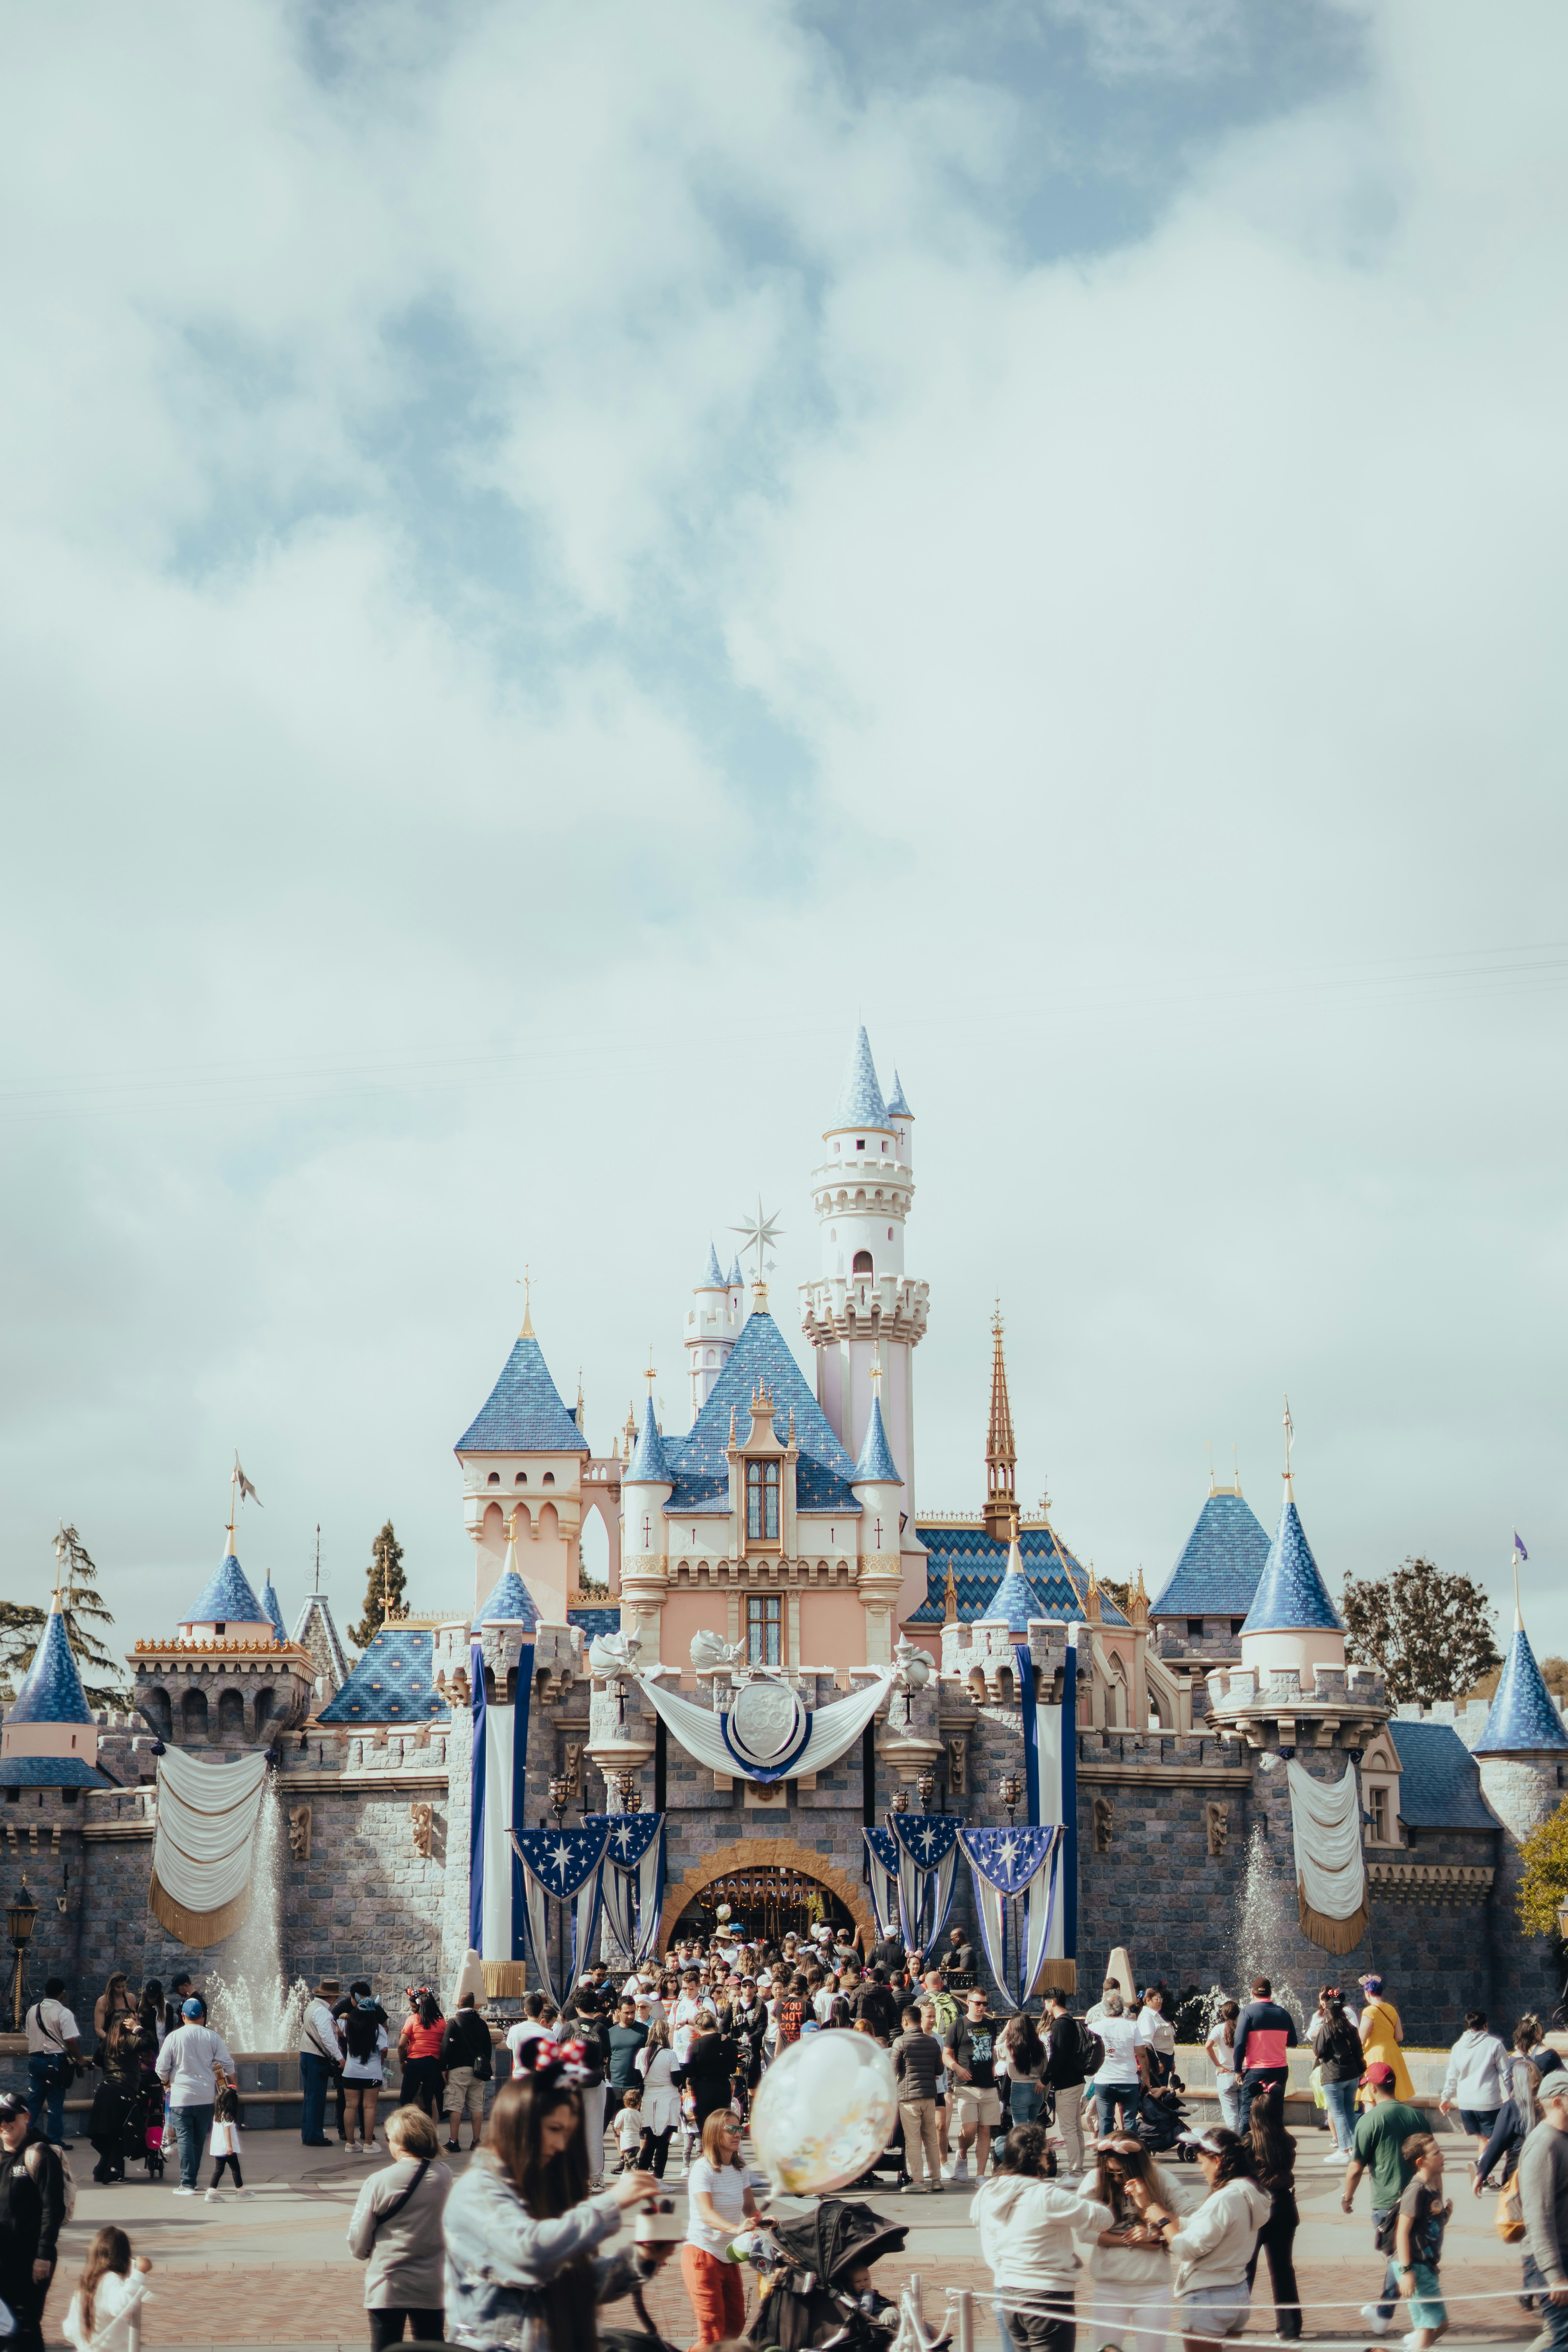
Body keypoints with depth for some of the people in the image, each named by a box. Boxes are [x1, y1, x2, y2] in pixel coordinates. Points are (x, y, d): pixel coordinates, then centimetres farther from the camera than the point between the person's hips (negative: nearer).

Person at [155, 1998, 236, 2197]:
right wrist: (233, 2086, 19)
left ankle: (188, 2184, -7)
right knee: (199, 2139, 15)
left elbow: (162, 2067, -4)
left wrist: (166, 2083, 17)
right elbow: (227, 2065, 2)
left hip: (181, 2096, -2)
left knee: (185, 2139, -1)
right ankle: (192, 2179, 22)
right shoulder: (213, 2037, 0)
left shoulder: (174, 2037, -5)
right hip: (206, 2097, 2)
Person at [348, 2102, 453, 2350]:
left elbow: (358, 2244, -8)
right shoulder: (444, 2177, -5)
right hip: (432, 2284, 3)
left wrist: (363, 2253, 15)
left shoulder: (379, 2182, -14)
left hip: (387, 2286, -3)